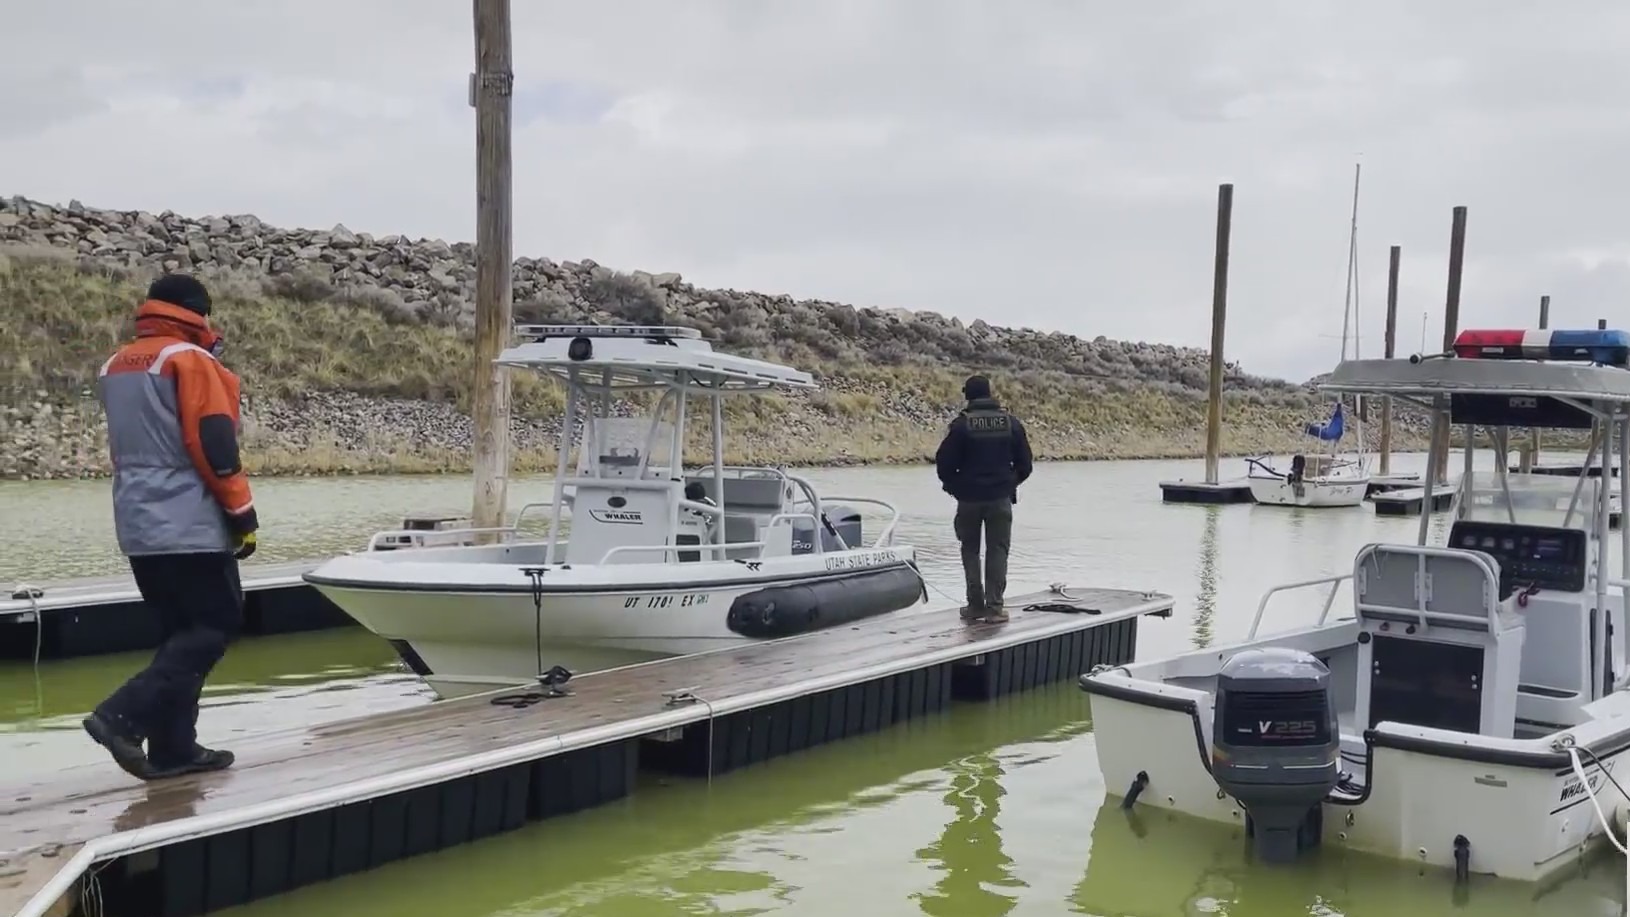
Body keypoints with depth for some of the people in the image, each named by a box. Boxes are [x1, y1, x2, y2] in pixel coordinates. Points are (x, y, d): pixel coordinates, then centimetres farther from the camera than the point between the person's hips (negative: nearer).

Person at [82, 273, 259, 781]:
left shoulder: (113, 366, 16)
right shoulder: (190, 359, -9)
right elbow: (214, 446, -15)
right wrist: (242, 513, -10)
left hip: (138, 526, 8)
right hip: (189, 524, -8)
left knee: (181, 632, 13)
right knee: (216, 625, -2)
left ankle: (172, 748, 11)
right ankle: (123, 715, -13)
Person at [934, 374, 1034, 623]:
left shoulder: (962, 424, -9)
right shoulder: (1011, 422, 0)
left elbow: (944, 461, -8)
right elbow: (1025, 462, 5)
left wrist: (953, 486, 9)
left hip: (969, 497, -1)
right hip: (1001, 497, 1)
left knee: (970, 550, 12)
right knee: (997, 550, 7)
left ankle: (975, 605, 10)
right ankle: (994, 606, 2)